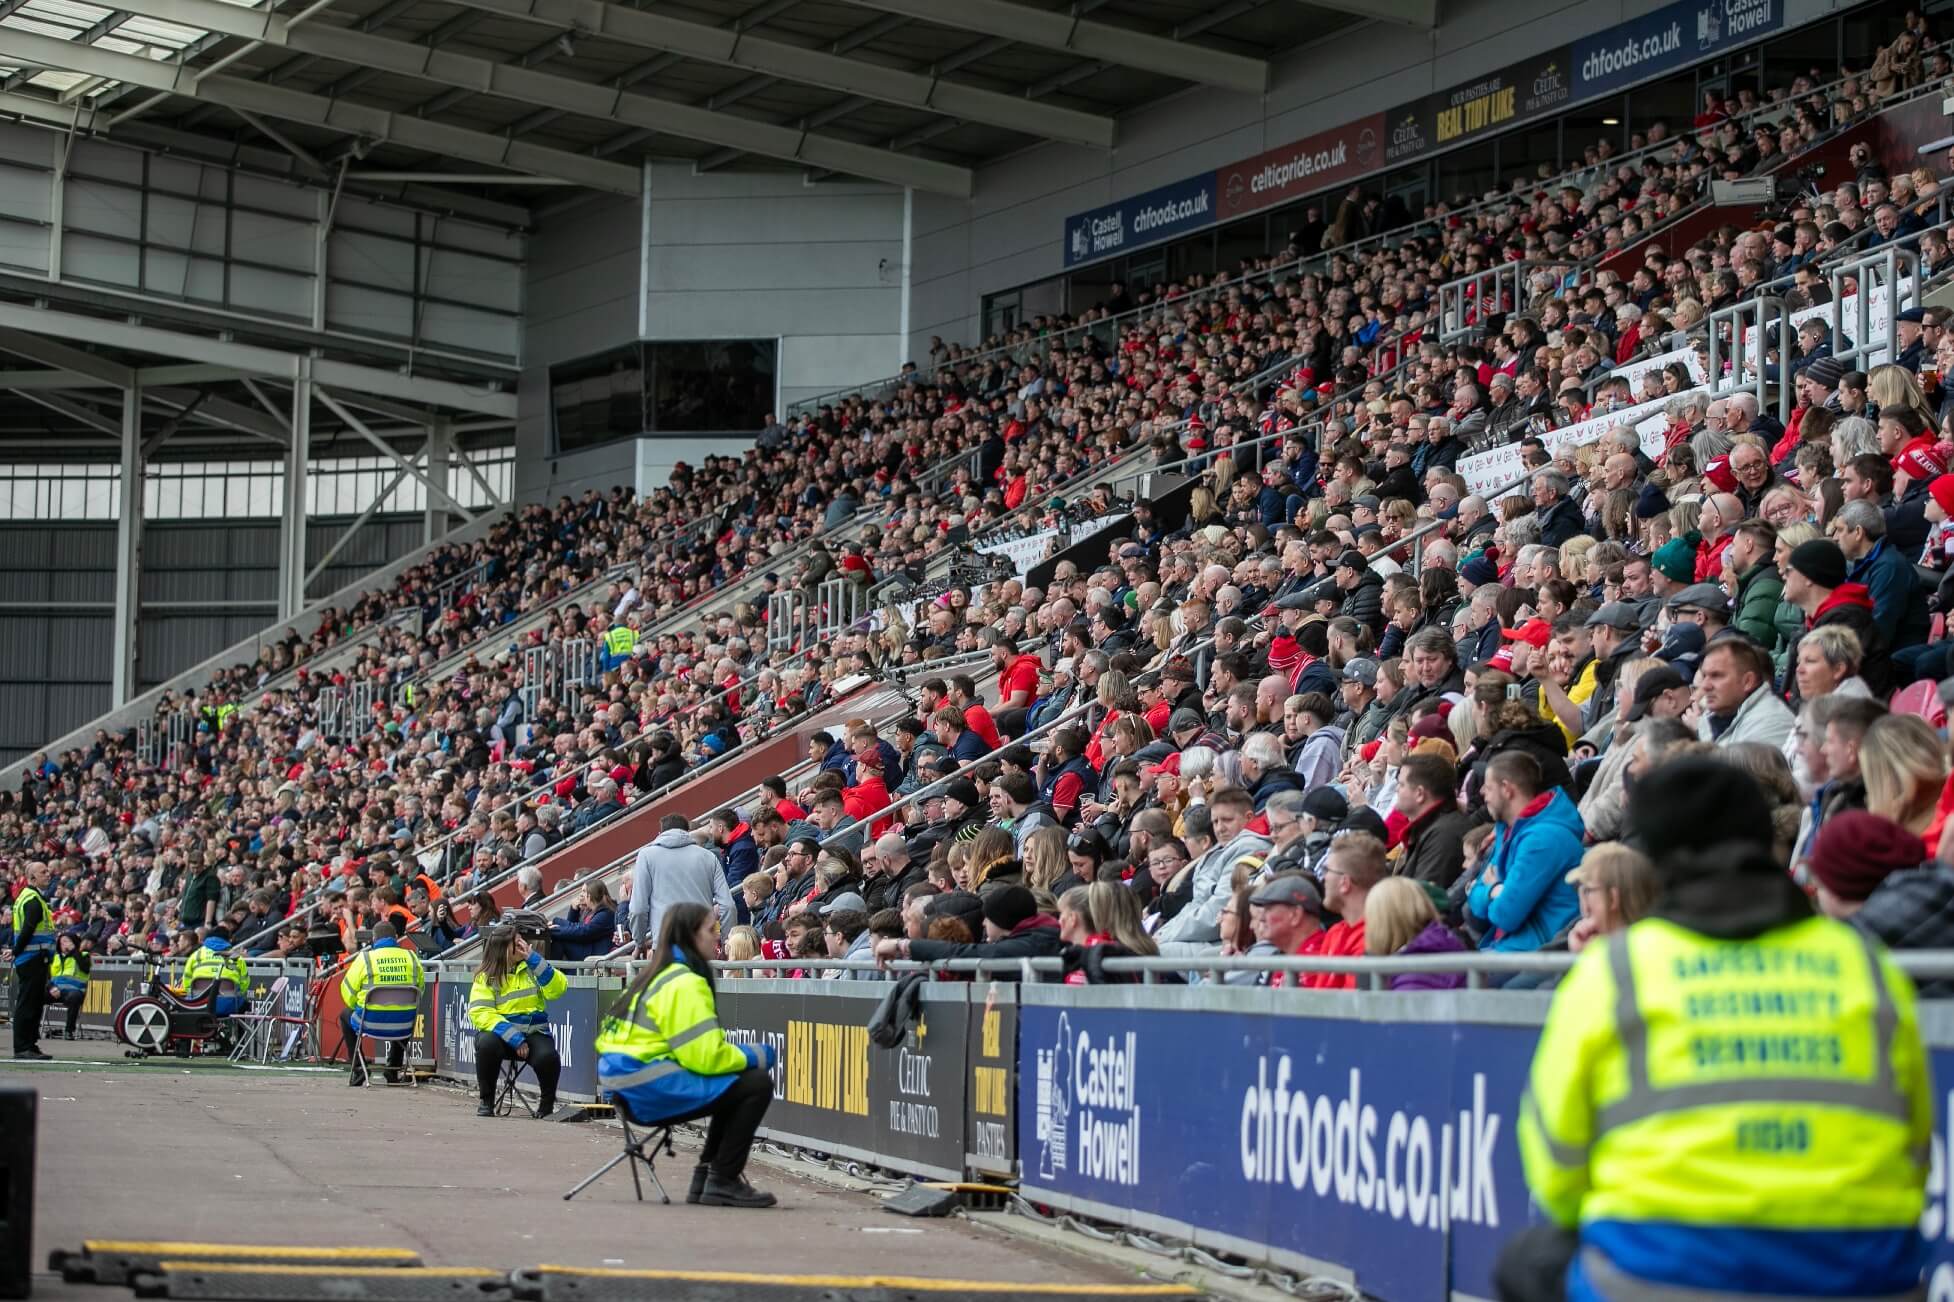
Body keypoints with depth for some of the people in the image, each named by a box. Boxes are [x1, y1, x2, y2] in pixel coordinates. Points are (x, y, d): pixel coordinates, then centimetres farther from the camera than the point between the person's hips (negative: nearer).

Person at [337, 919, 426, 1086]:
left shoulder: (365, 958, -6)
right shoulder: (412, 958, 2)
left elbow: (348, 991, 0)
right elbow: (420, 988, 13)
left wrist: (357, 1008, 21)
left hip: (371, 1023, -3)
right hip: (404, 1026, 3)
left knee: (346, 1015, 31)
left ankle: (358, 1069, 23)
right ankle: (393, 1071, 37)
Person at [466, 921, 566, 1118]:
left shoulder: (531, 967, 5)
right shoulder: (486, 976, -3)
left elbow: (557, 989, -9)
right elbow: (480, 1014, -14)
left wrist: (533, 958, -14)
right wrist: (513, 1037, -24)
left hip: (533, 1033, 1)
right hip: (501, 1032, -1)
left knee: (547, 1056, -31)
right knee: (487, 1043, -35)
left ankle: (548, 1101, 0)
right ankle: (486, 1101, -13)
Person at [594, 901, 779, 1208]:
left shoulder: (658, 975, 18)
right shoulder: (685, 984, -14)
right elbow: (707, 1057, -18)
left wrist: (744, 1056, 15)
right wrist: (756, 1056, -2)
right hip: (652, 1091, -10)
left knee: (737, 1081, 20)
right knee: (756, 1084, -10)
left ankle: (706, 1178, 18)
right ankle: (722, 1183, -4)